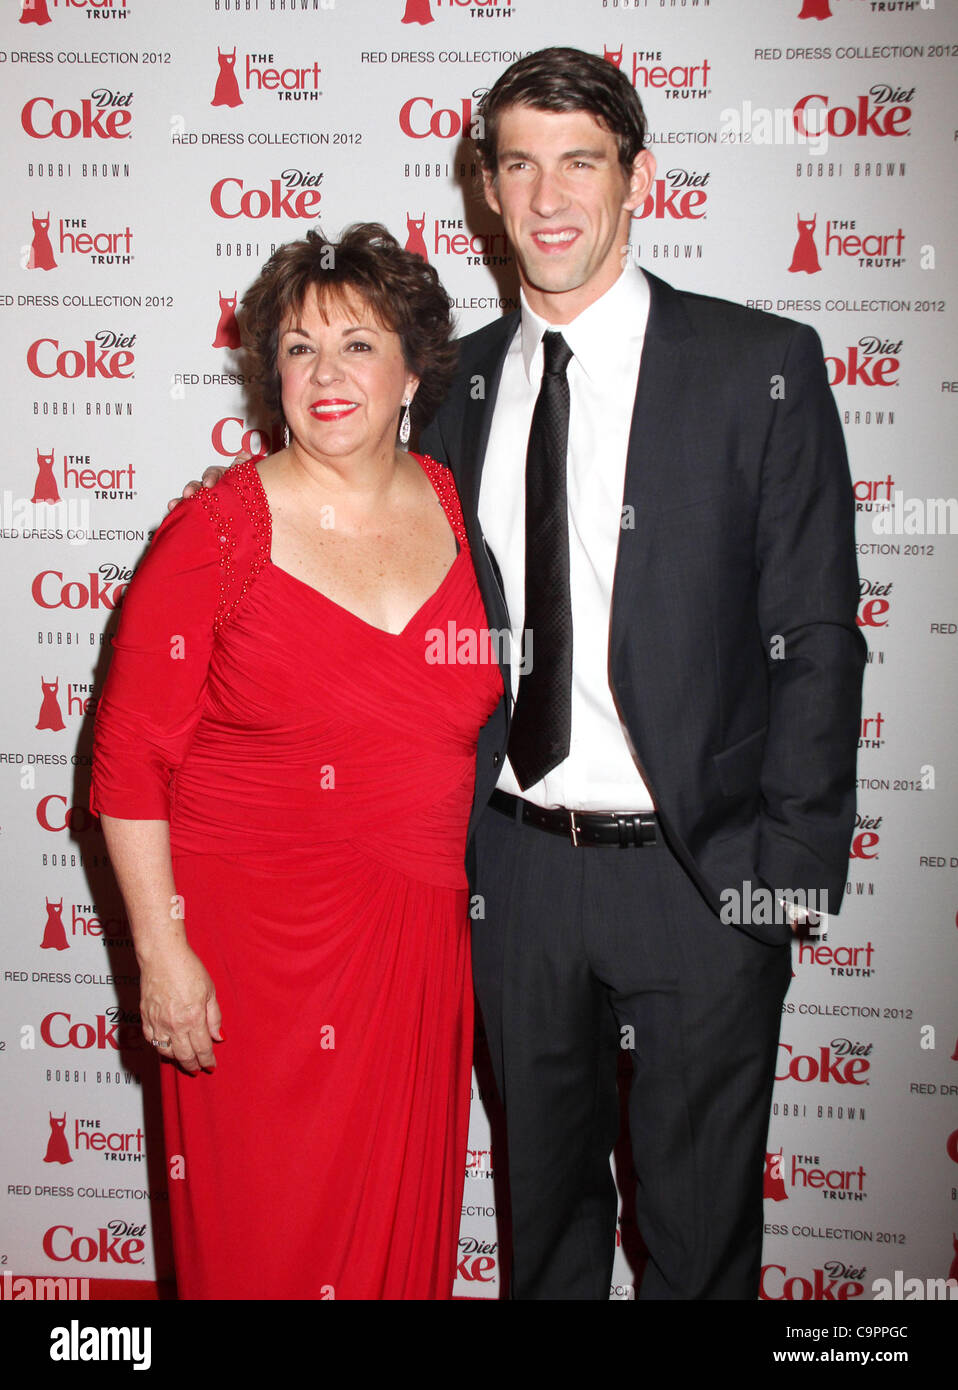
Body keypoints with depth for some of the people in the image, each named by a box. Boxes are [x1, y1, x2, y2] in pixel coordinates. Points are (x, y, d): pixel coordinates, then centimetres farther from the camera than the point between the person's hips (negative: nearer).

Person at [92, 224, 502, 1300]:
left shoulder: (457, 513, 3)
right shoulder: (216, 533, -10)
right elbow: (128, 760, -9)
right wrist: (161, 952, -13)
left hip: (419, 946, 4)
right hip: (250, 946, -3)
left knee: (402, 1228, 16)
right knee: (261, 1238, 9)